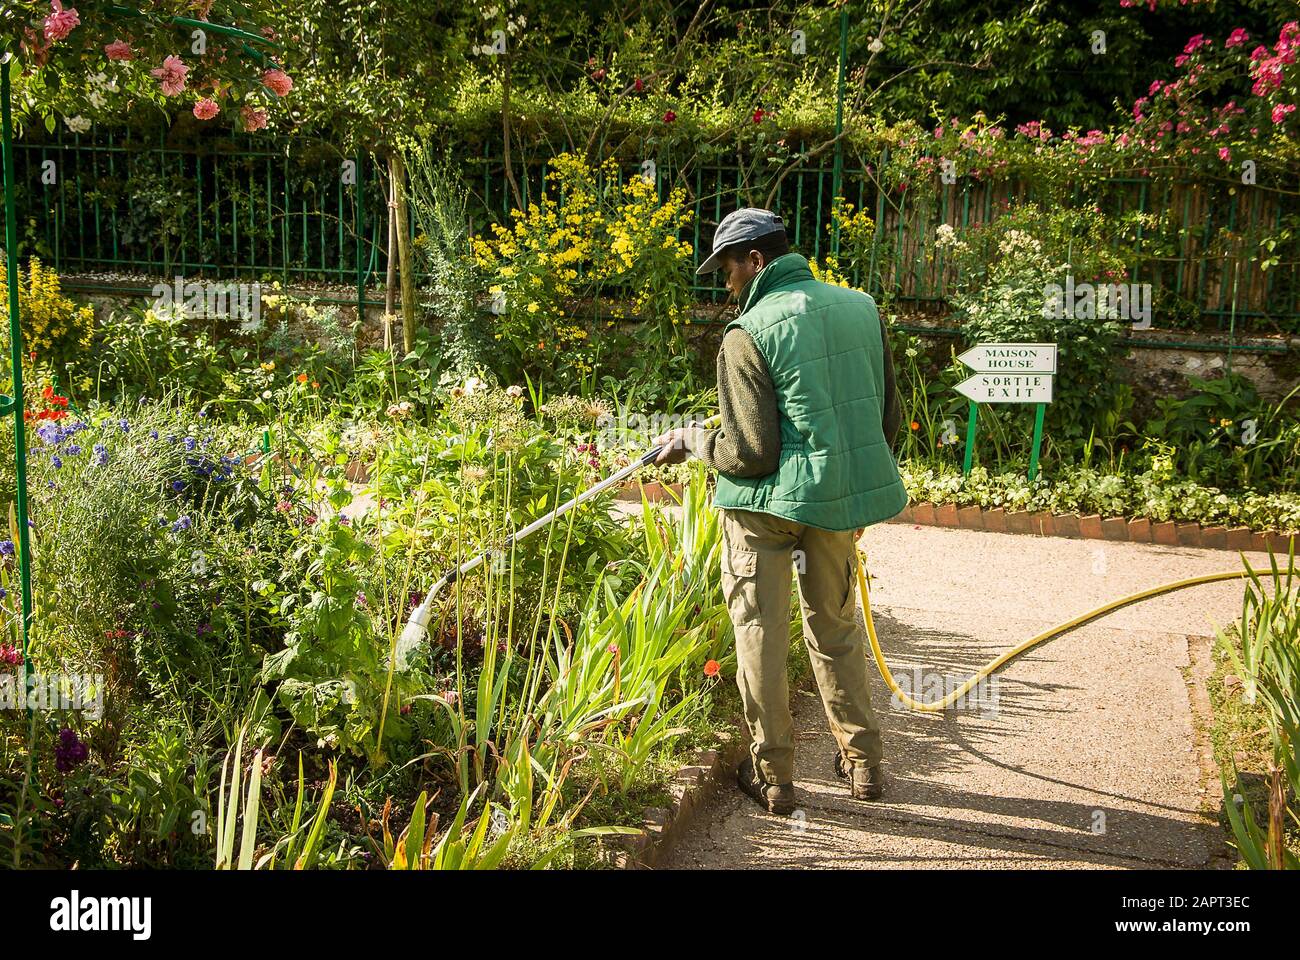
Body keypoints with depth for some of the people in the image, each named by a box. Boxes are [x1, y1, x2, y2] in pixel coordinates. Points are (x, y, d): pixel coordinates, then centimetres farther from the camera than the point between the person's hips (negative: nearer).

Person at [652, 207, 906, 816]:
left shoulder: (748, 334, -14)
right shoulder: (861, 308, 5)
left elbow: (750, 453, -17)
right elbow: (889, 419, 11)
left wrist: (691, 441, 1)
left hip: (771, 499, -6)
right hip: (846, 497, 6)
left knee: (760, 632, 8)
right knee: (836, 625, 21)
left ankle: (772, 776, 16)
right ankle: (862, 762, 29)